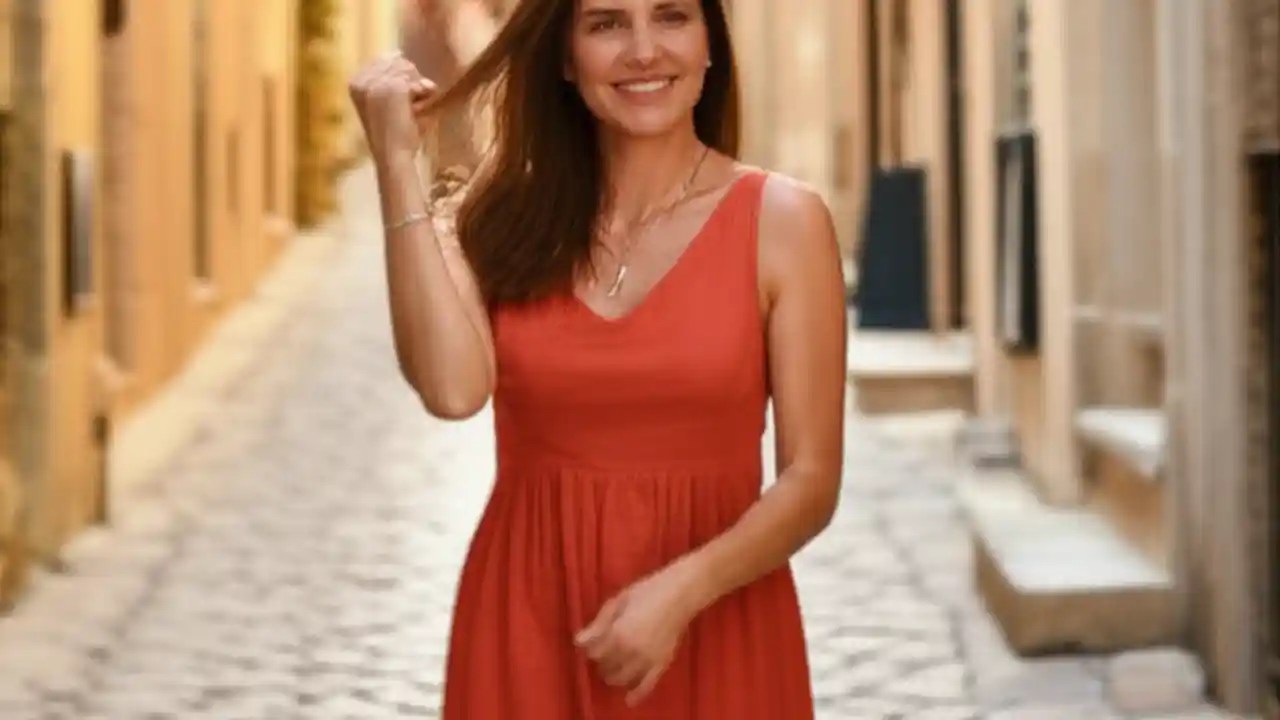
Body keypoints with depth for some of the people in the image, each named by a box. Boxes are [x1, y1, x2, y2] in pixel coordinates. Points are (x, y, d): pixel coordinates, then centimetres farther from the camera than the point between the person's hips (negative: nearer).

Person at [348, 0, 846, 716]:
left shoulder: (782, 220, -6)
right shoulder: (514, 208, 0)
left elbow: (811, 481, -7)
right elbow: (452, 387, -18)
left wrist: (683, 589, -22)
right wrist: (398, 161, -15)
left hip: (712, 633, -2)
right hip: (527, 618, 2)